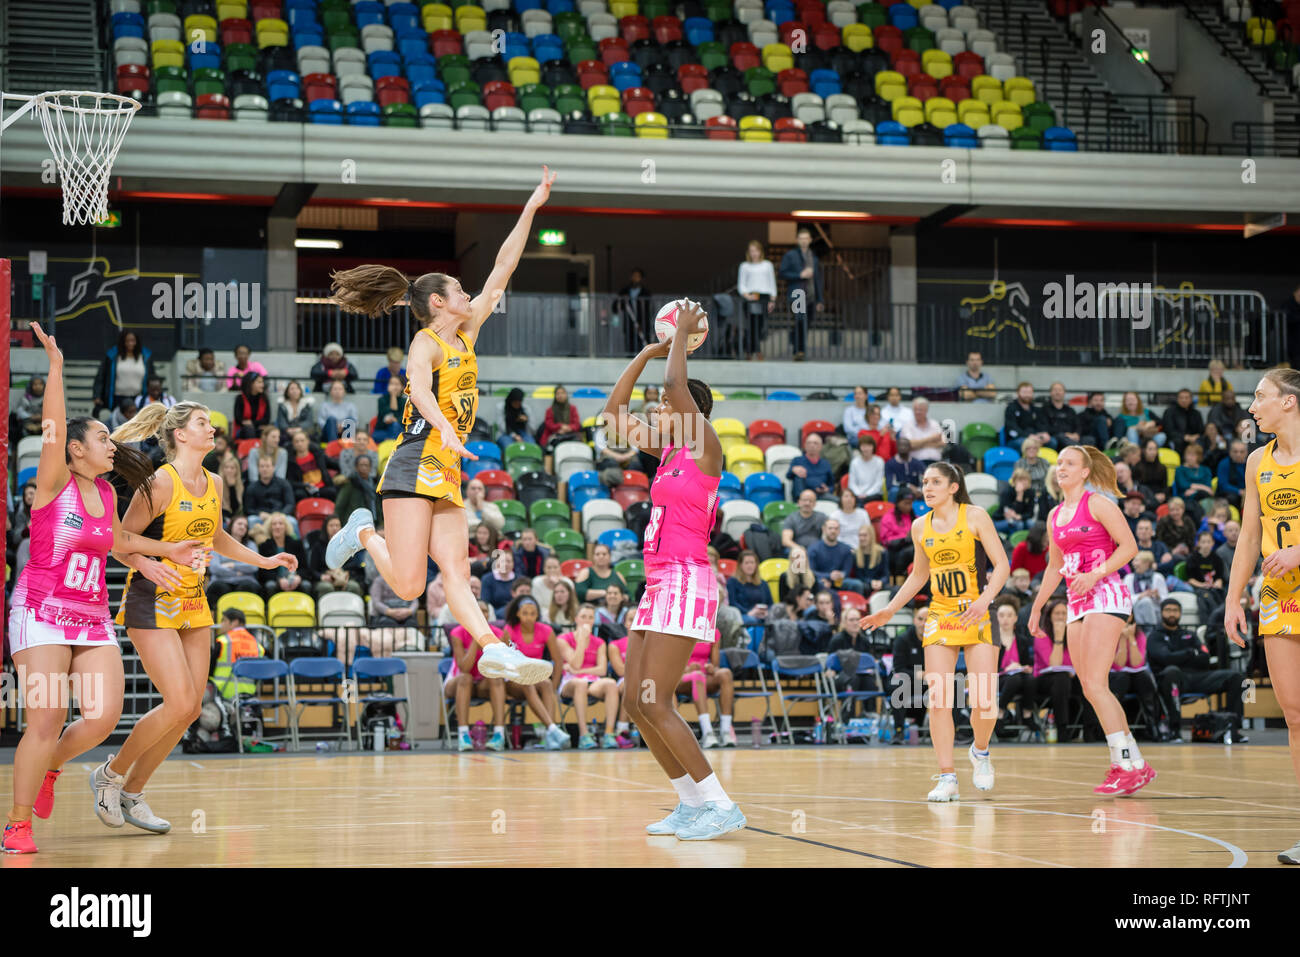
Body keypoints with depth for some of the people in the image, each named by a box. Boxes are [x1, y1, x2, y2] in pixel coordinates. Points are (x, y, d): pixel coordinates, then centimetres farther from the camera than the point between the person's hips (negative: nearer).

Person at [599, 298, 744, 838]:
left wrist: (684, 333, -5)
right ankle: (692, 802, 13)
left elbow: (675, 384, -18)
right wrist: (648, 351, 16)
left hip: (686, 581, -9)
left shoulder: (705, 448, -6)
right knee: (636, 704, 6)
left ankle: (721, 806, -12)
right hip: (658, 584, 9)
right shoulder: (667, 449, 15)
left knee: (654, 703, -14)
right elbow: (614, 411, 19)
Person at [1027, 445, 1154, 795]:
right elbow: (1055, 566, 28)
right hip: (1077, 604, 8)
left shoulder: (1098, 504, -3)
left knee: (1094, 685, -16)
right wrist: (1037, 607, 29)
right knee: (1092, 690, 3)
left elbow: (1129, 546, -9)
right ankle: (1136, 765, 9)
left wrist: (1095, 574, -19)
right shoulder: (1055, 516, 19)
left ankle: (1126, 764, -13)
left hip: (1105, 596, -8)